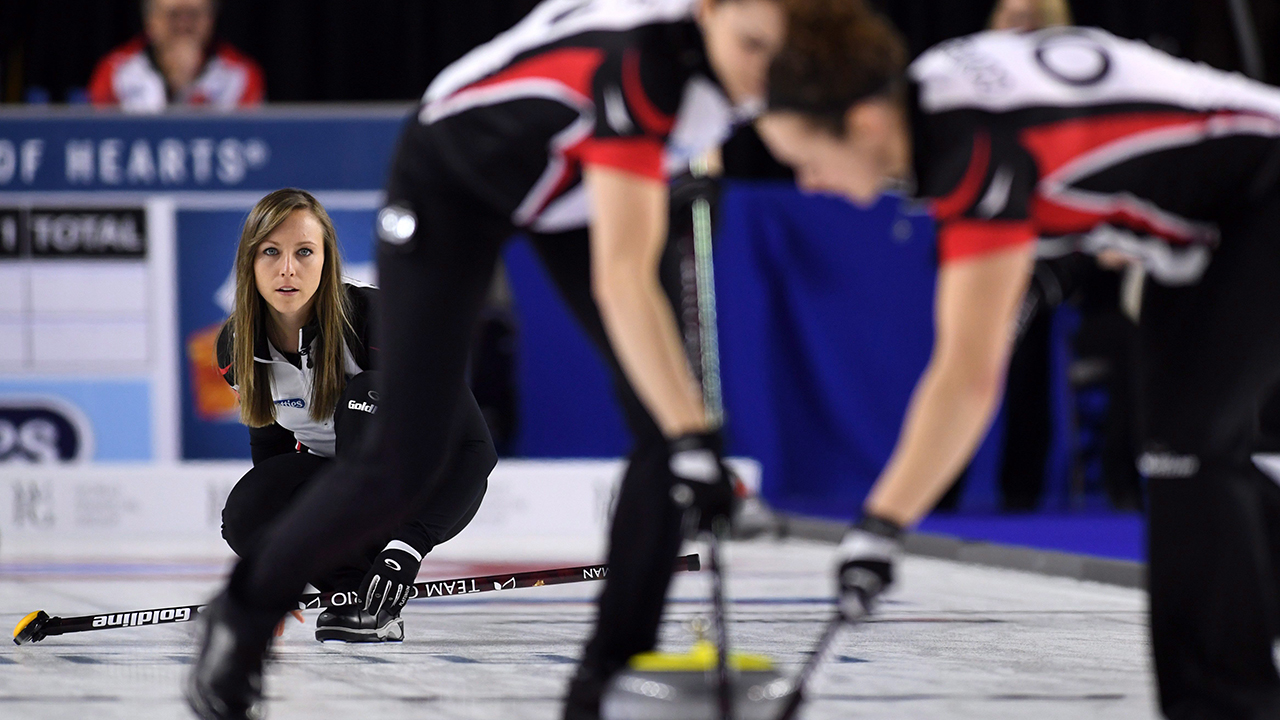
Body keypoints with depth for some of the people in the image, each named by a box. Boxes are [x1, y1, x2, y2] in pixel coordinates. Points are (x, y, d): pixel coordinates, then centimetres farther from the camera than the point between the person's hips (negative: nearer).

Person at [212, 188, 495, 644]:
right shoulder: (237, 348, -9)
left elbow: (474, 441, -29)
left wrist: (406, 546, -39)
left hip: (431, 490, -4)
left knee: (367, 394, -35)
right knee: (245, 517, -27)